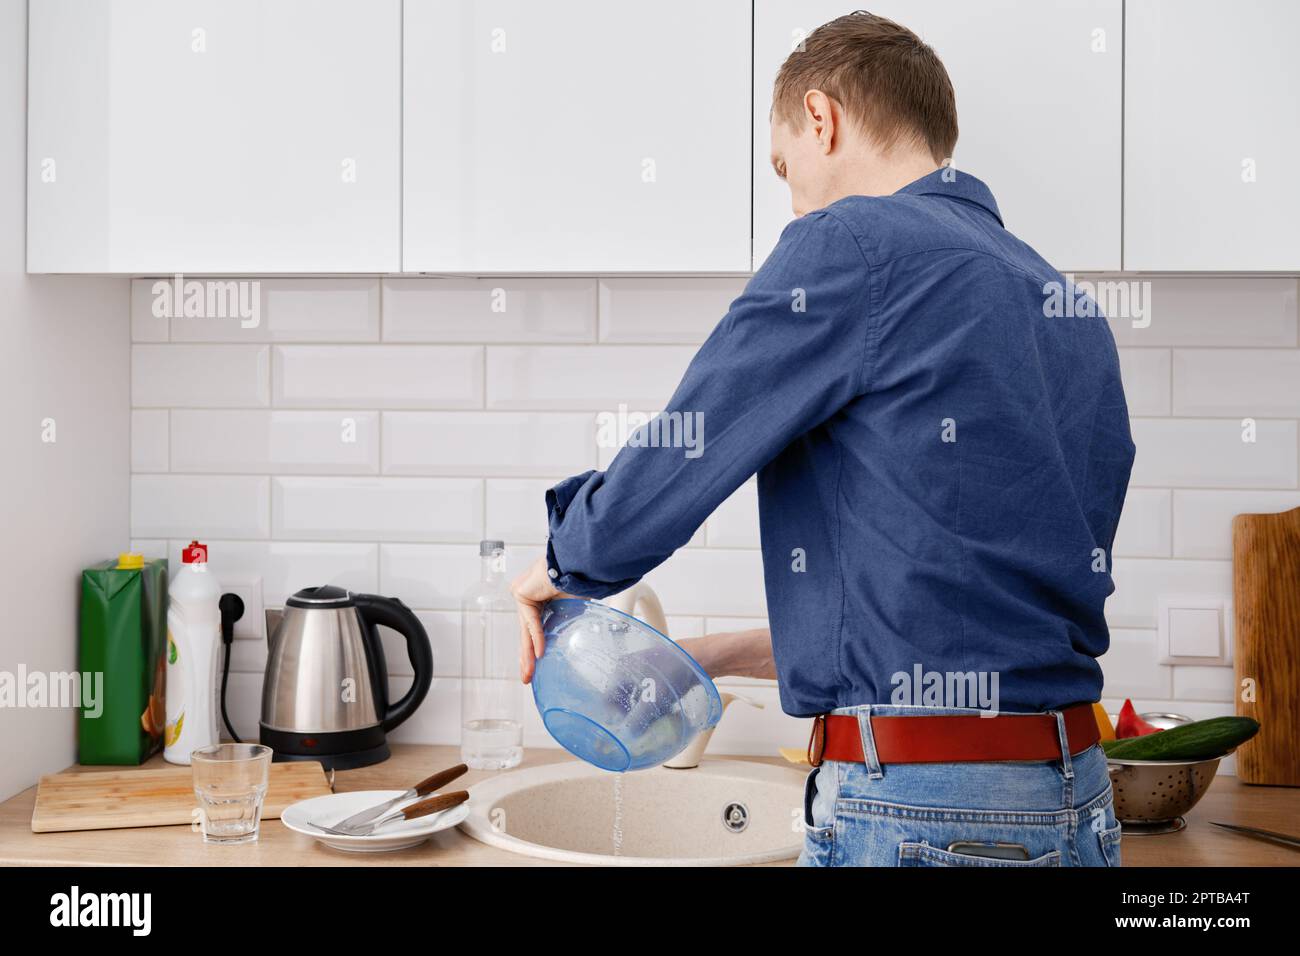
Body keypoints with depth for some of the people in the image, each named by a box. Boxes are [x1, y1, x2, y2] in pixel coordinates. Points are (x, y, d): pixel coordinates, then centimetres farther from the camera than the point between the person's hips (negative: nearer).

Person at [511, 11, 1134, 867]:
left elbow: (665, 475, -12)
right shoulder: (1069, 307, 14)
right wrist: (735, 654, 22)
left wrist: (562, 565, 10)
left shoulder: (853, 244, -11)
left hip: (922, 817, -8)